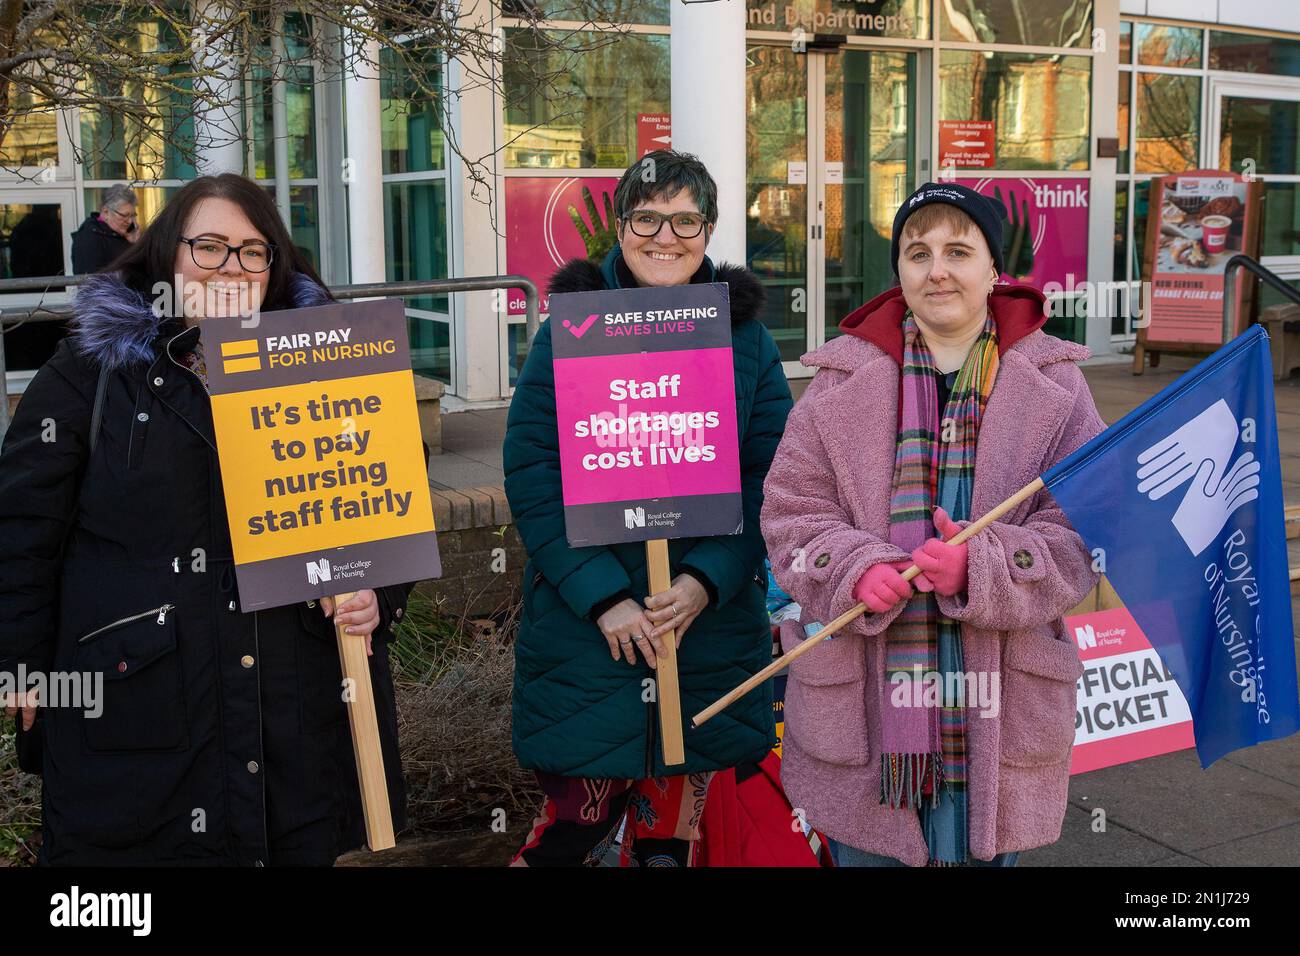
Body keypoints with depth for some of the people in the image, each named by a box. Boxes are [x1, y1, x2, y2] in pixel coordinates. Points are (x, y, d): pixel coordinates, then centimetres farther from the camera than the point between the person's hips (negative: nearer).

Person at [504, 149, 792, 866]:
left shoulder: (746, 337, 4)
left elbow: (771, 477, 0)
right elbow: (530, 475, -8)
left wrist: (707, 579, -14)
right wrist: (601, 596, -16)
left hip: (711, 629, 2)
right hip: (585, 630, -2)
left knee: (669, 831, 12)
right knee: (578, 822, 1)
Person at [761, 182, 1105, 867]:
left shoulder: (1052, 385, 2)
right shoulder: (843, 380, 3)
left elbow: (1080, 531, -5)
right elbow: (791, 513, 0)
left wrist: (984, 567, -22)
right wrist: (857, 570, -20)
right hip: (865, 699, 0)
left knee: (985, 850, 14)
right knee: (867, 853, 12)